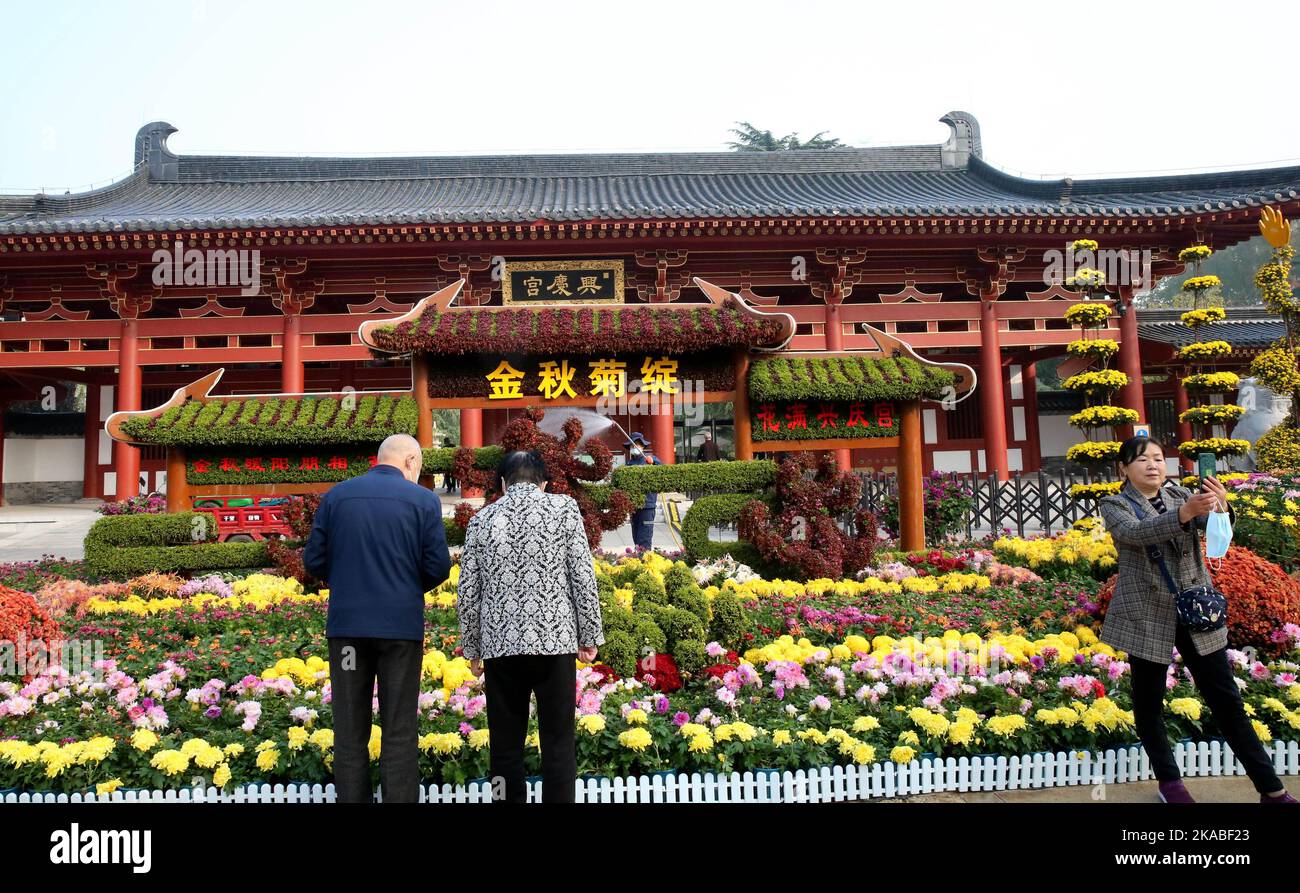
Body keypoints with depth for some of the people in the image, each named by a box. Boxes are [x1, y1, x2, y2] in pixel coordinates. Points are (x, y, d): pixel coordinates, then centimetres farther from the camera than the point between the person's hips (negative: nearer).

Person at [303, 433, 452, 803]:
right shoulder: (423, 499, -4)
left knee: (350, 731, 12)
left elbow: (314, 561, 2)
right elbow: (438, 567, -6)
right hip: (401, 624, -2)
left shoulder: (336, 495, 3)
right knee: (399, 732, 6)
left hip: (347, 623, 2)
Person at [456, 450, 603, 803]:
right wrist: (590, 637, 5)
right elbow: (583, 578, -3)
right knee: (558, 742, 5)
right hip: (554, 639, -2)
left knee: (505, 745, 10)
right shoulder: (564, 507, 2)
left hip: (500, 643, 2)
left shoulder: (481, 519, 7)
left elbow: (467, 594, 7)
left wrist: (472, 649, 17)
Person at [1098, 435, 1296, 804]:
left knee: (1226, 699, 8)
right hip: (1147, 616, -3)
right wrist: (1184, 513, -40)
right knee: (1149, 702, 7)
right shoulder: (1114, 506, -4)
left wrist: (1220, 506, -36)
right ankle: (1169, 782, 24)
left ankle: (1271, 789, 15)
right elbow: (1135, 533, -25)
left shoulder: (1182, 495, 7)